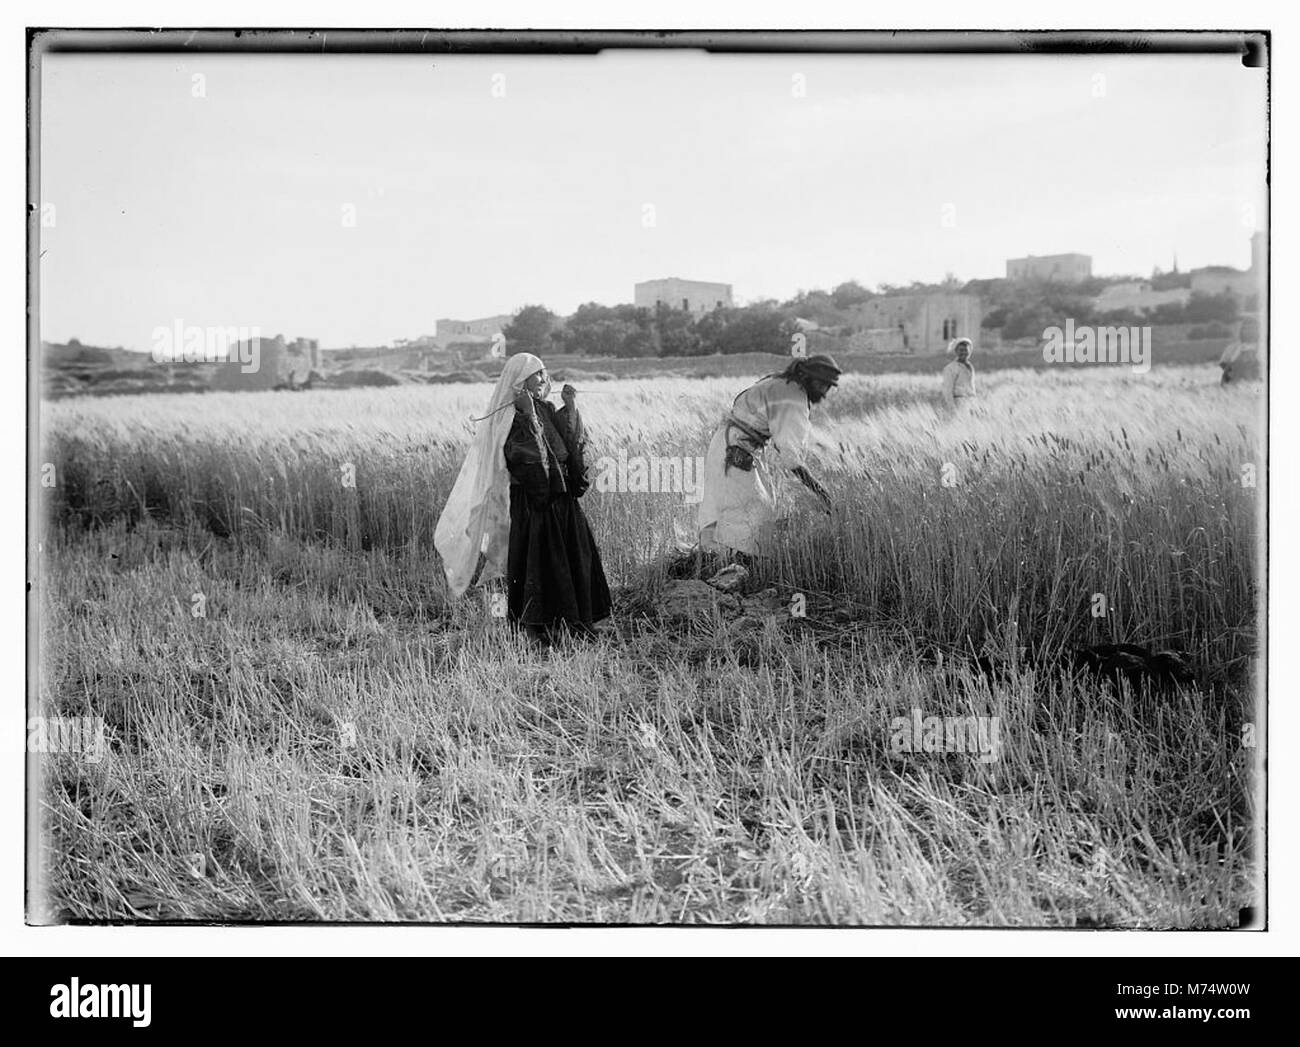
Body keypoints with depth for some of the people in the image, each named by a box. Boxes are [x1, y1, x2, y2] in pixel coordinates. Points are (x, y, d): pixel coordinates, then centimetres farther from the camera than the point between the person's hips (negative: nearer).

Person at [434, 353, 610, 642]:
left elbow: (572, 443, 8)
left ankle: (571, 621, 15)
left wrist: (572, 408, -1)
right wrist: (528, 416, -25)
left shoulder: (545, 410, 12)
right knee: (535, 558, -4)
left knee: (576, 554, 7)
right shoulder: (508, 414, -8)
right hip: (529, 499, -7)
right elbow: (516, 454, -21)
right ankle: (534, 622, 5)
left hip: (560, 497, 7)